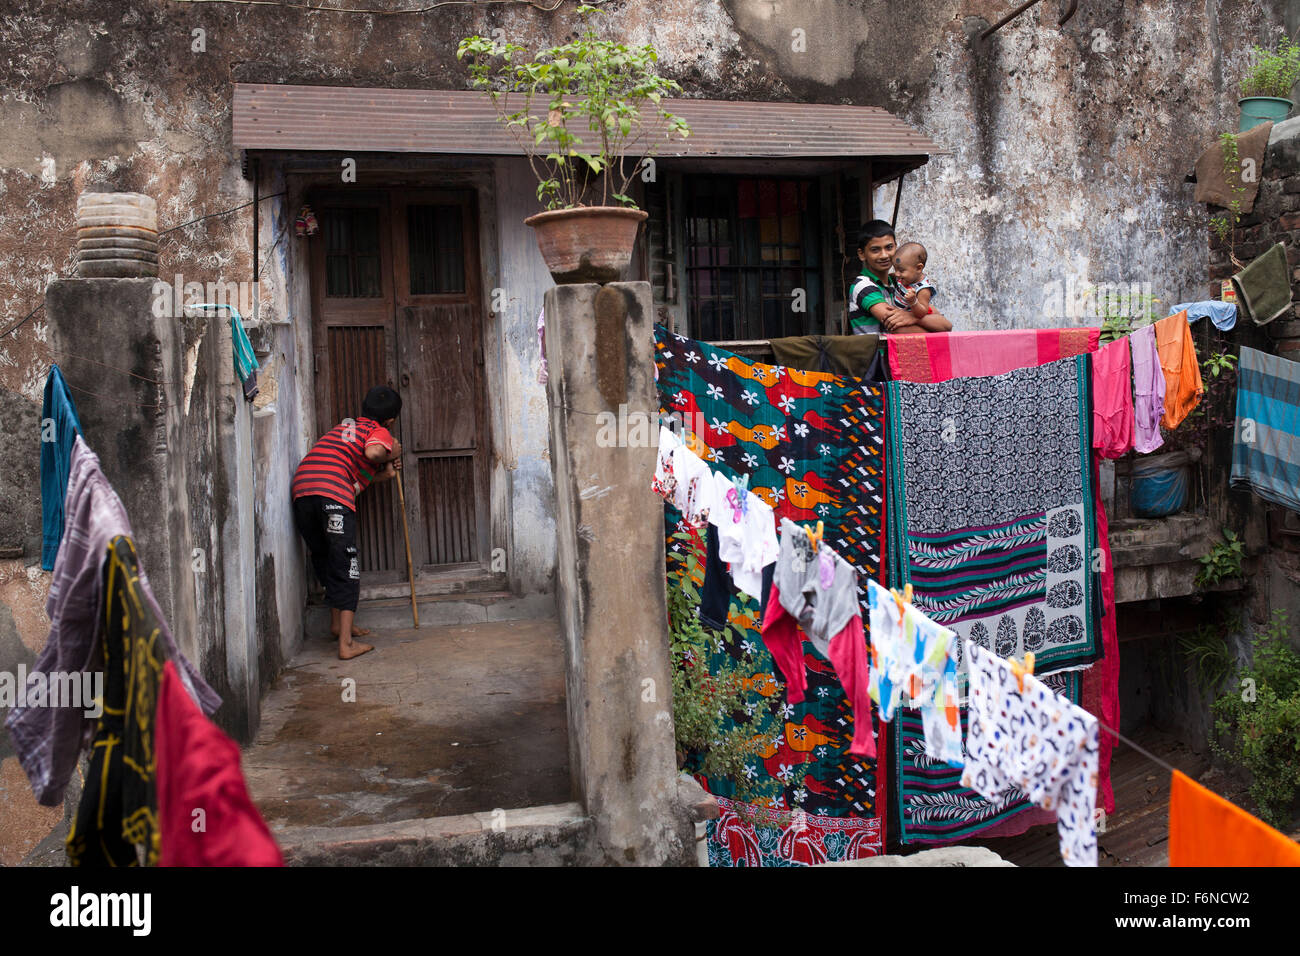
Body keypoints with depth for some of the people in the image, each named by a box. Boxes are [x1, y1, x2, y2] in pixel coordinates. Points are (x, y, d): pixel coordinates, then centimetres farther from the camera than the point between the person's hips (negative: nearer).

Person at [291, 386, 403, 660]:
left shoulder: (345, 426, 34)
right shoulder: (380, 432, 12)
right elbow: (372, 452, -13)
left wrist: (385, 474, 34)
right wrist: (390, 454, 6)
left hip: (301, 489, 7)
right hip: (333, 496, -7)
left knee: (325, 560, 22)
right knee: (345, 566, -2)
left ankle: (338, 623, 34)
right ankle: (346, 644, -6)